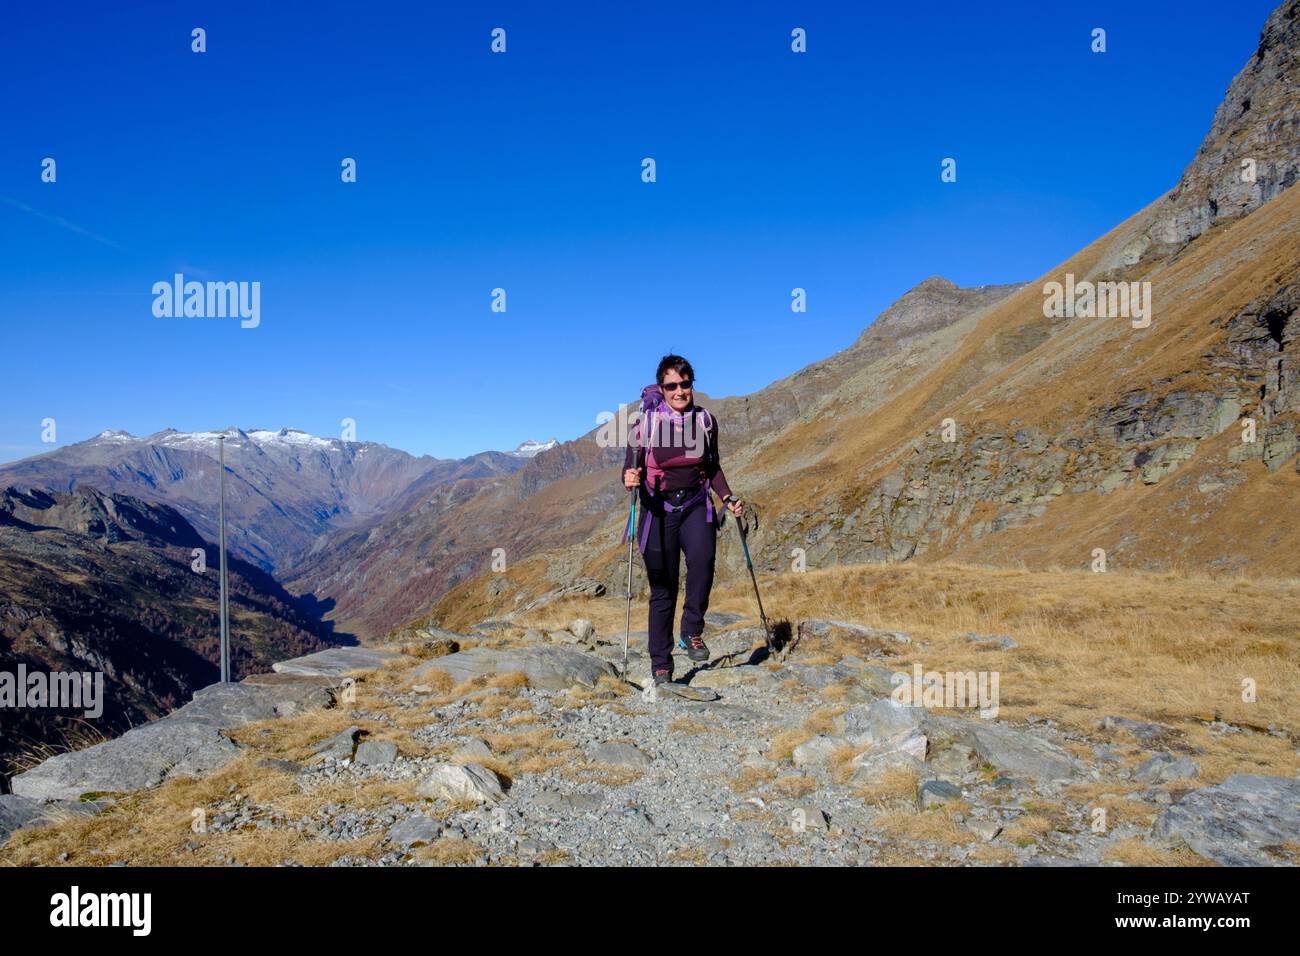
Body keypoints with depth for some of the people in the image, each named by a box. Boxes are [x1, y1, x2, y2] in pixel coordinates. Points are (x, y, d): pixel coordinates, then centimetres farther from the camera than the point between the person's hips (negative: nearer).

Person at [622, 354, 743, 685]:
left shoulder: (706, 421, 4)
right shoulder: (647, 422, -5)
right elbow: (631, 469, -2)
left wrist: (728, 498, 3)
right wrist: (630, 479, -25)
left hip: (696, 505, 1)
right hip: (659, 509, -1)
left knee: (702, 559, -29)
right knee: (663, 589, 2)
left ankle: (693, 631, -8)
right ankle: (661, 664, 14)